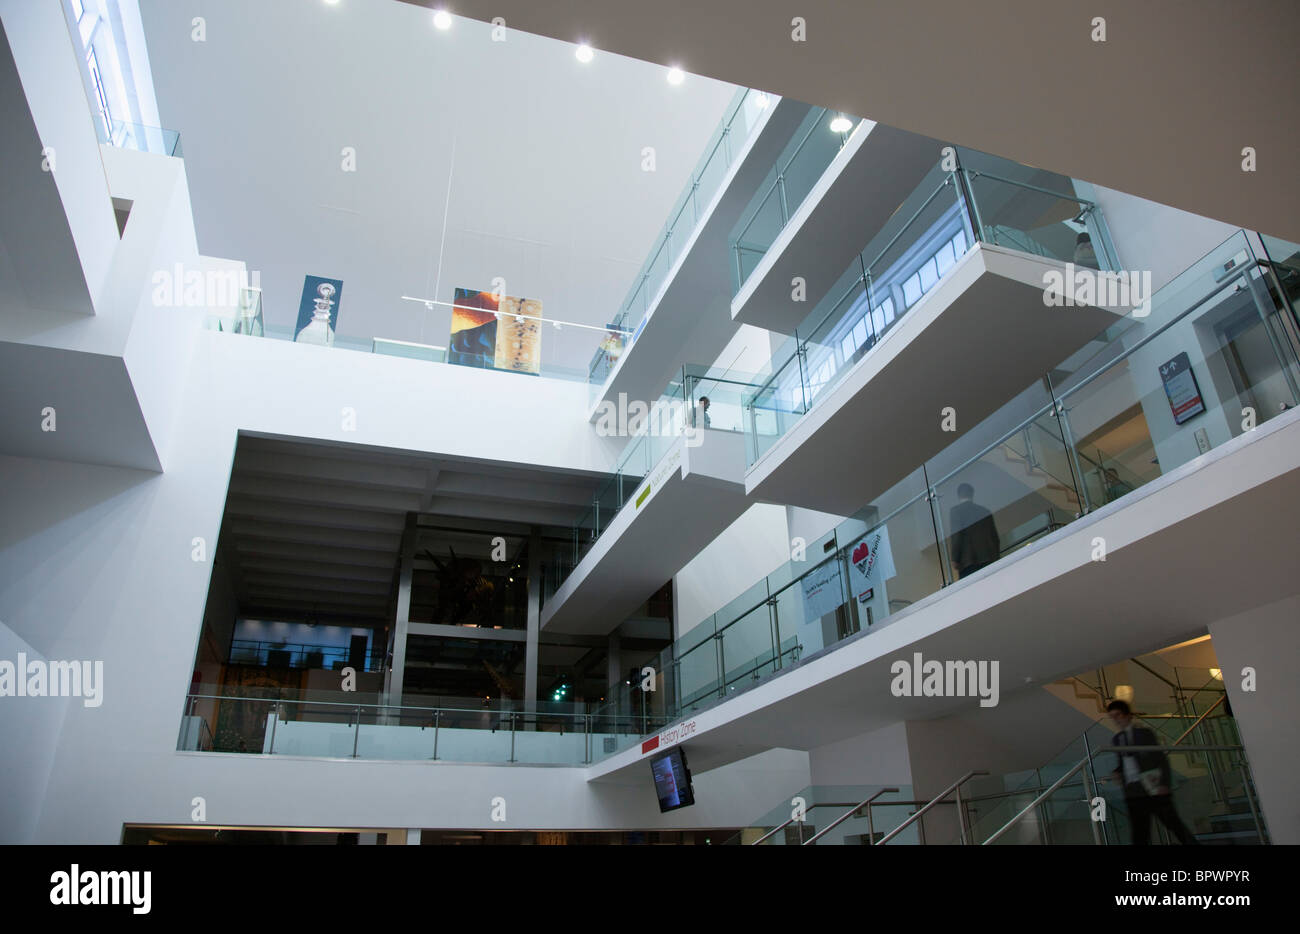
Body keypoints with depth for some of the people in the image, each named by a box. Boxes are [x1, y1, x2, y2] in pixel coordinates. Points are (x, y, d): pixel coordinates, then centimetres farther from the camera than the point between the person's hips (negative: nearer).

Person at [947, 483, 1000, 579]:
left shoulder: (956, 511, 1)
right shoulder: (985, 511, 17)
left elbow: (955, 535, -8)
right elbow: (996, 537, 17)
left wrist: (954, 559, -9)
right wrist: (995, 557, 21)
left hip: (968, 561, -5)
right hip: (989, 559, 5)